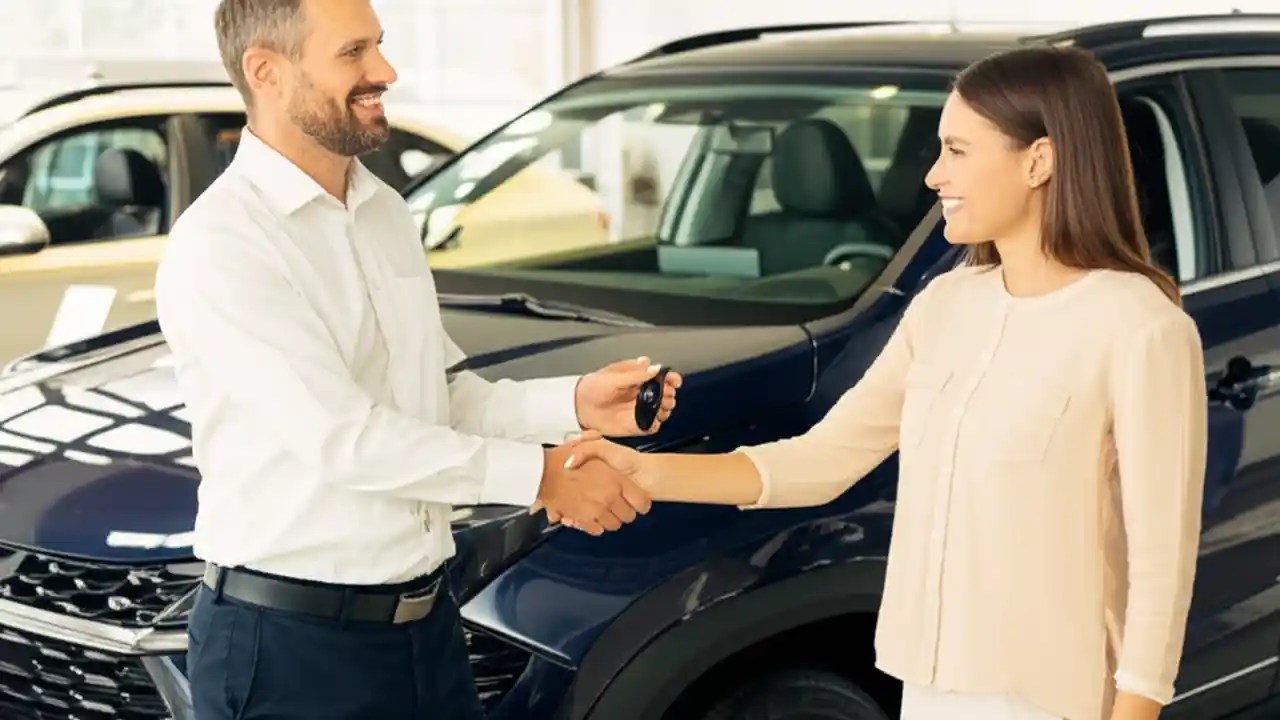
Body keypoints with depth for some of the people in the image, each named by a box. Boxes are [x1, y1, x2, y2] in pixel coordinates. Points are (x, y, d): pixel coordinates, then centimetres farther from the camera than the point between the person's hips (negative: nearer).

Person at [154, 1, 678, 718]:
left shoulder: (387, 212, 10)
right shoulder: (217, 245, -16)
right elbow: (341, 437, -22)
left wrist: (572, 403, -4)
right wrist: (539, 474, -19)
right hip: (288, 642, -7)